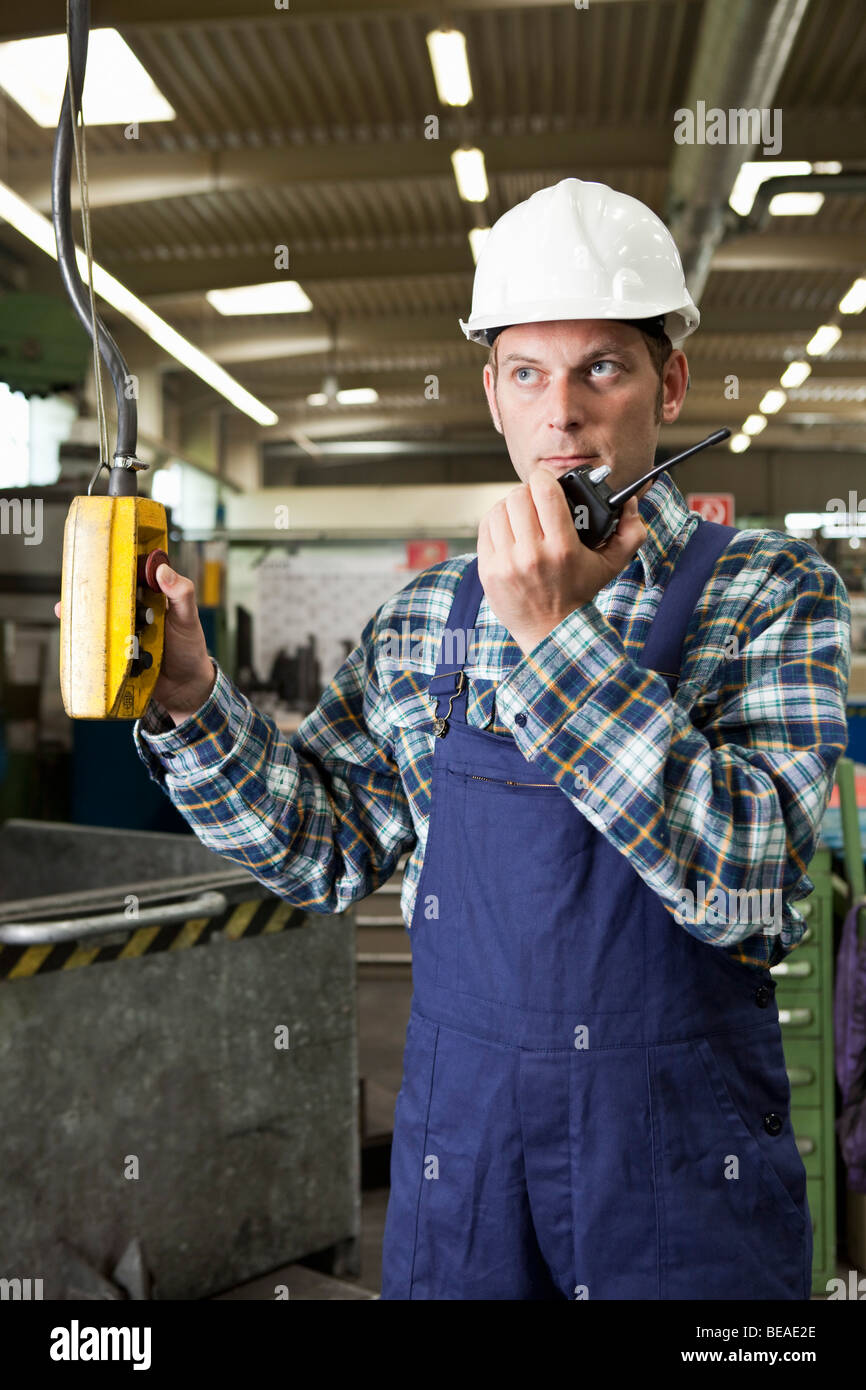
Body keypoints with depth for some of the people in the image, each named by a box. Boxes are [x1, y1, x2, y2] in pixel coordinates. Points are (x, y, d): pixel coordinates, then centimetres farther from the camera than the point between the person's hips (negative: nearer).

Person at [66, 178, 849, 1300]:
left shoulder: (771, 592, -7)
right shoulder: (428, 617, 3)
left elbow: (742, 874, -20)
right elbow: (324, 849, 3)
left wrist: (556, 636, -27)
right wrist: (190, 700, -12)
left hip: (686, 1166, -2)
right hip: (458, 1144, 3)